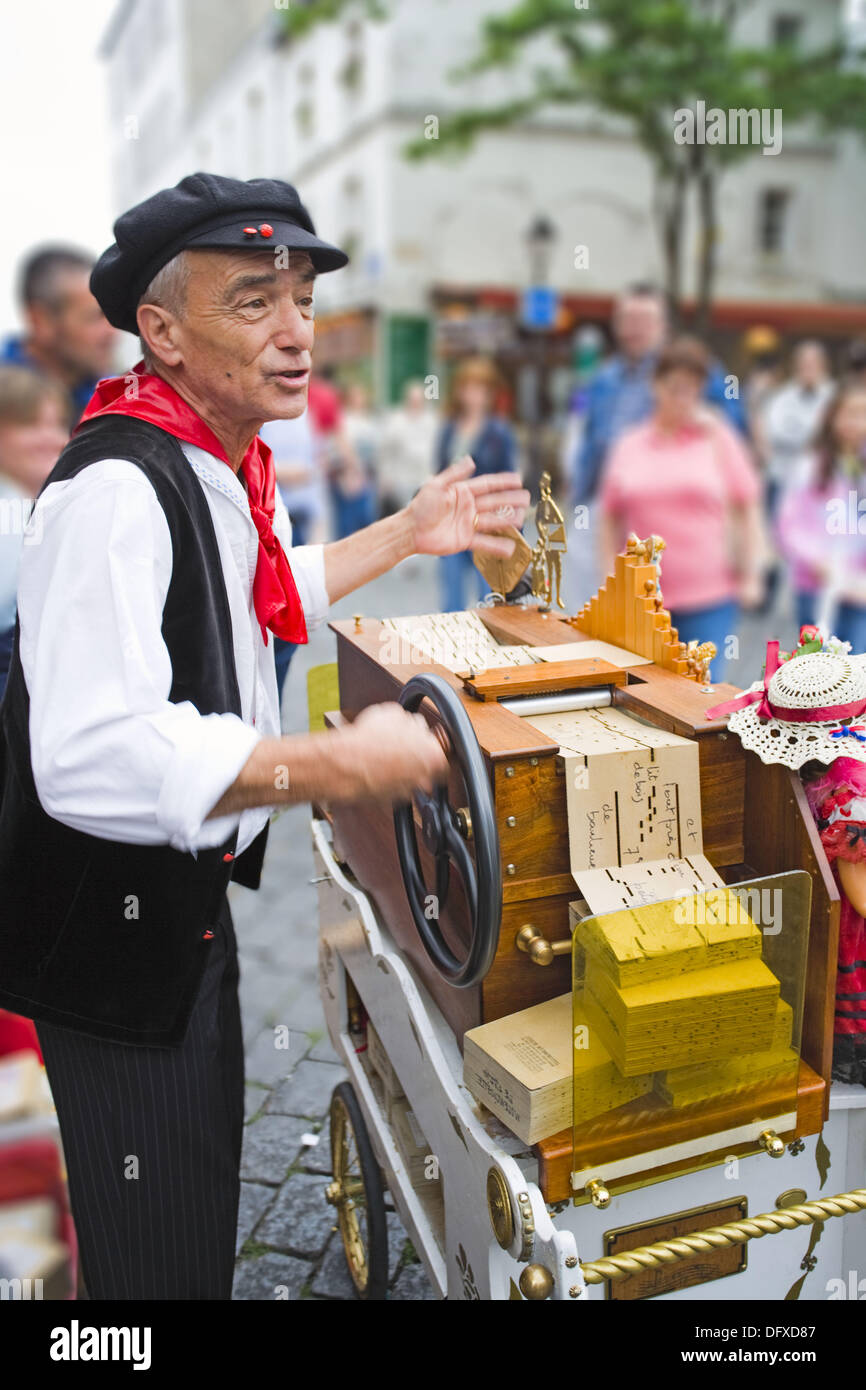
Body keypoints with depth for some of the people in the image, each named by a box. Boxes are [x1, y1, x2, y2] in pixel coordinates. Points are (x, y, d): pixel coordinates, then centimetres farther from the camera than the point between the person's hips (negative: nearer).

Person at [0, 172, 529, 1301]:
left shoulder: (228, 467, 5)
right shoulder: (115, 492, -28)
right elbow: (94, 759, -39)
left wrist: (407, 534, 18)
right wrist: (342, 764, -34)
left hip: (185, 897, 10)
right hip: (112, 927, -9)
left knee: (205, 1186, 29)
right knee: (160, 1252, 10)